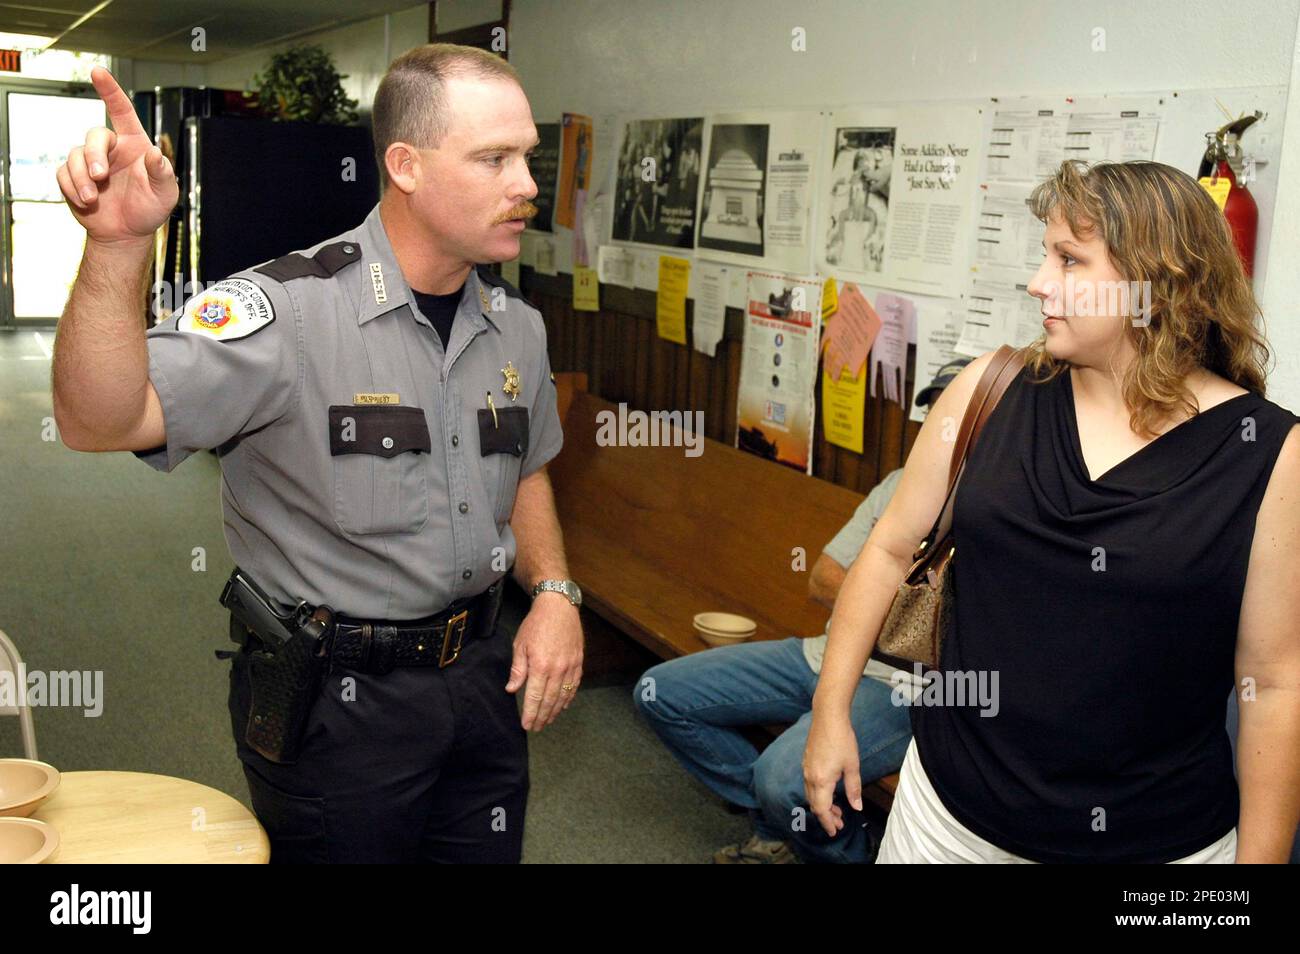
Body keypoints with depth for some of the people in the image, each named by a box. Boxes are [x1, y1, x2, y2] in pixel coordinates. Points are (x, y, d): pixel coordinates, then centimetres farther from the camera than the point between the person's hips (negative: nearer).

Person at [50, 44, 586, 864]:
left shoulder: (518, 325, 1)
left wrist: (553, 591, 1)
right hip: (337, 698, -6)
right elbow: (102, 423, -31)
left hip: (482, 672, 6)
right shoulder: (288, 308, -21)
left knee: (489, 852, 21)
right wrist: (117, 246, -45)